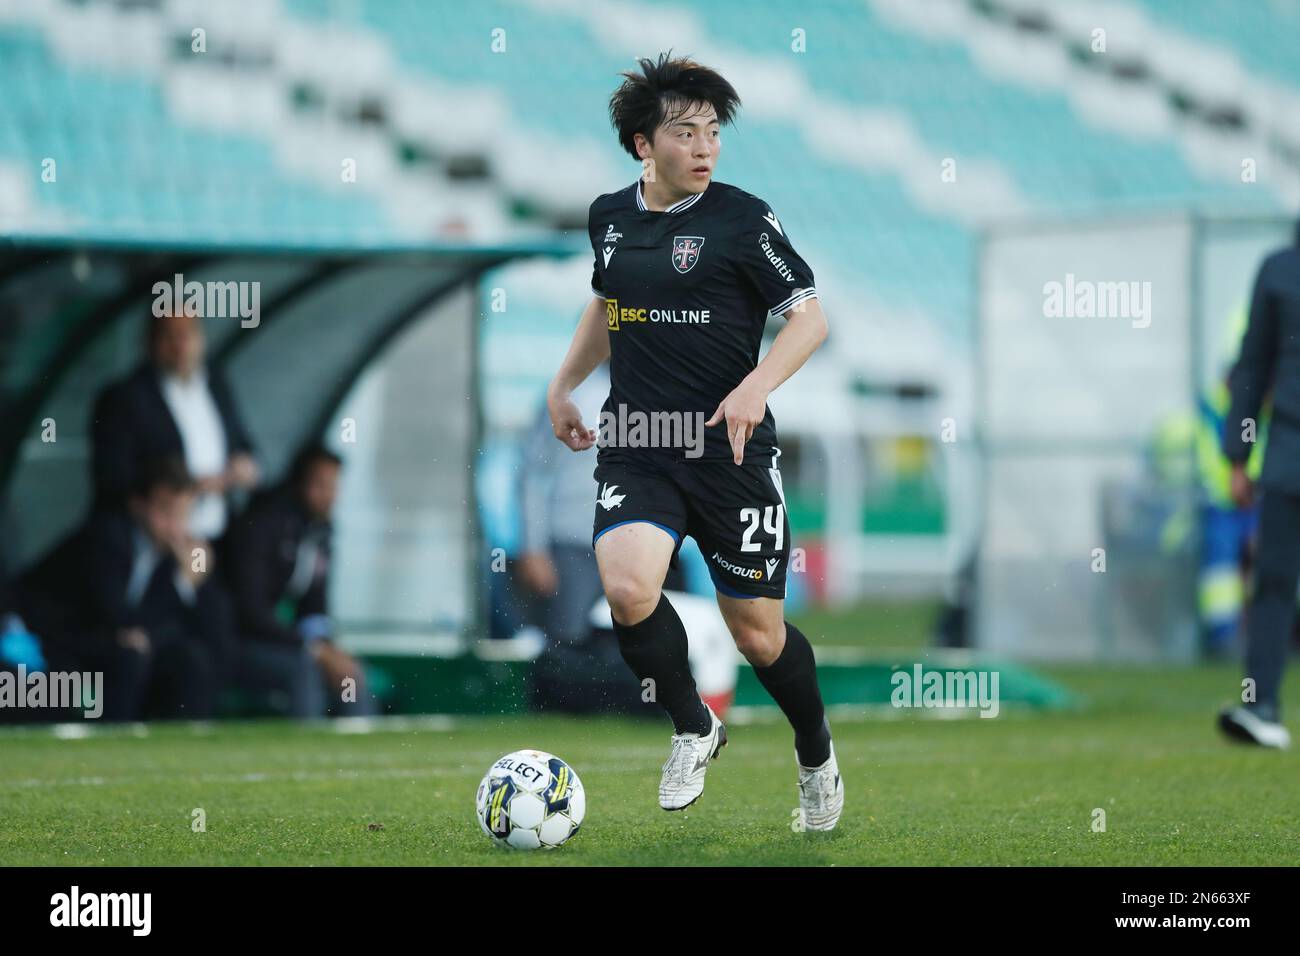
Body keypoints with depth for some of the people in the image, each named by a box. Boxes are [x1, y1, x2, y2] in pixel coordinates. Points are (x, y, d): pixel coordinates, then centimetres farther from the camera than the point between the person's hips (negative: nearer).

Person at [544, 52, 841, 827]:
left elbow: (811, 317, -7)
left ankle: (816, 753, 34)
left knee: (758, 631, 3)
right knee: (628, 588, -23)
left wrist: (756, 385, -23)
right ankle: (694, 729, 4)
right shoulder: (610, 216, 8)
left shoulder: (742, 219, -7)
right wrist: (565, 384, 21)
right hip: (636, 449, 3)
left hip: (729, 446, -3)